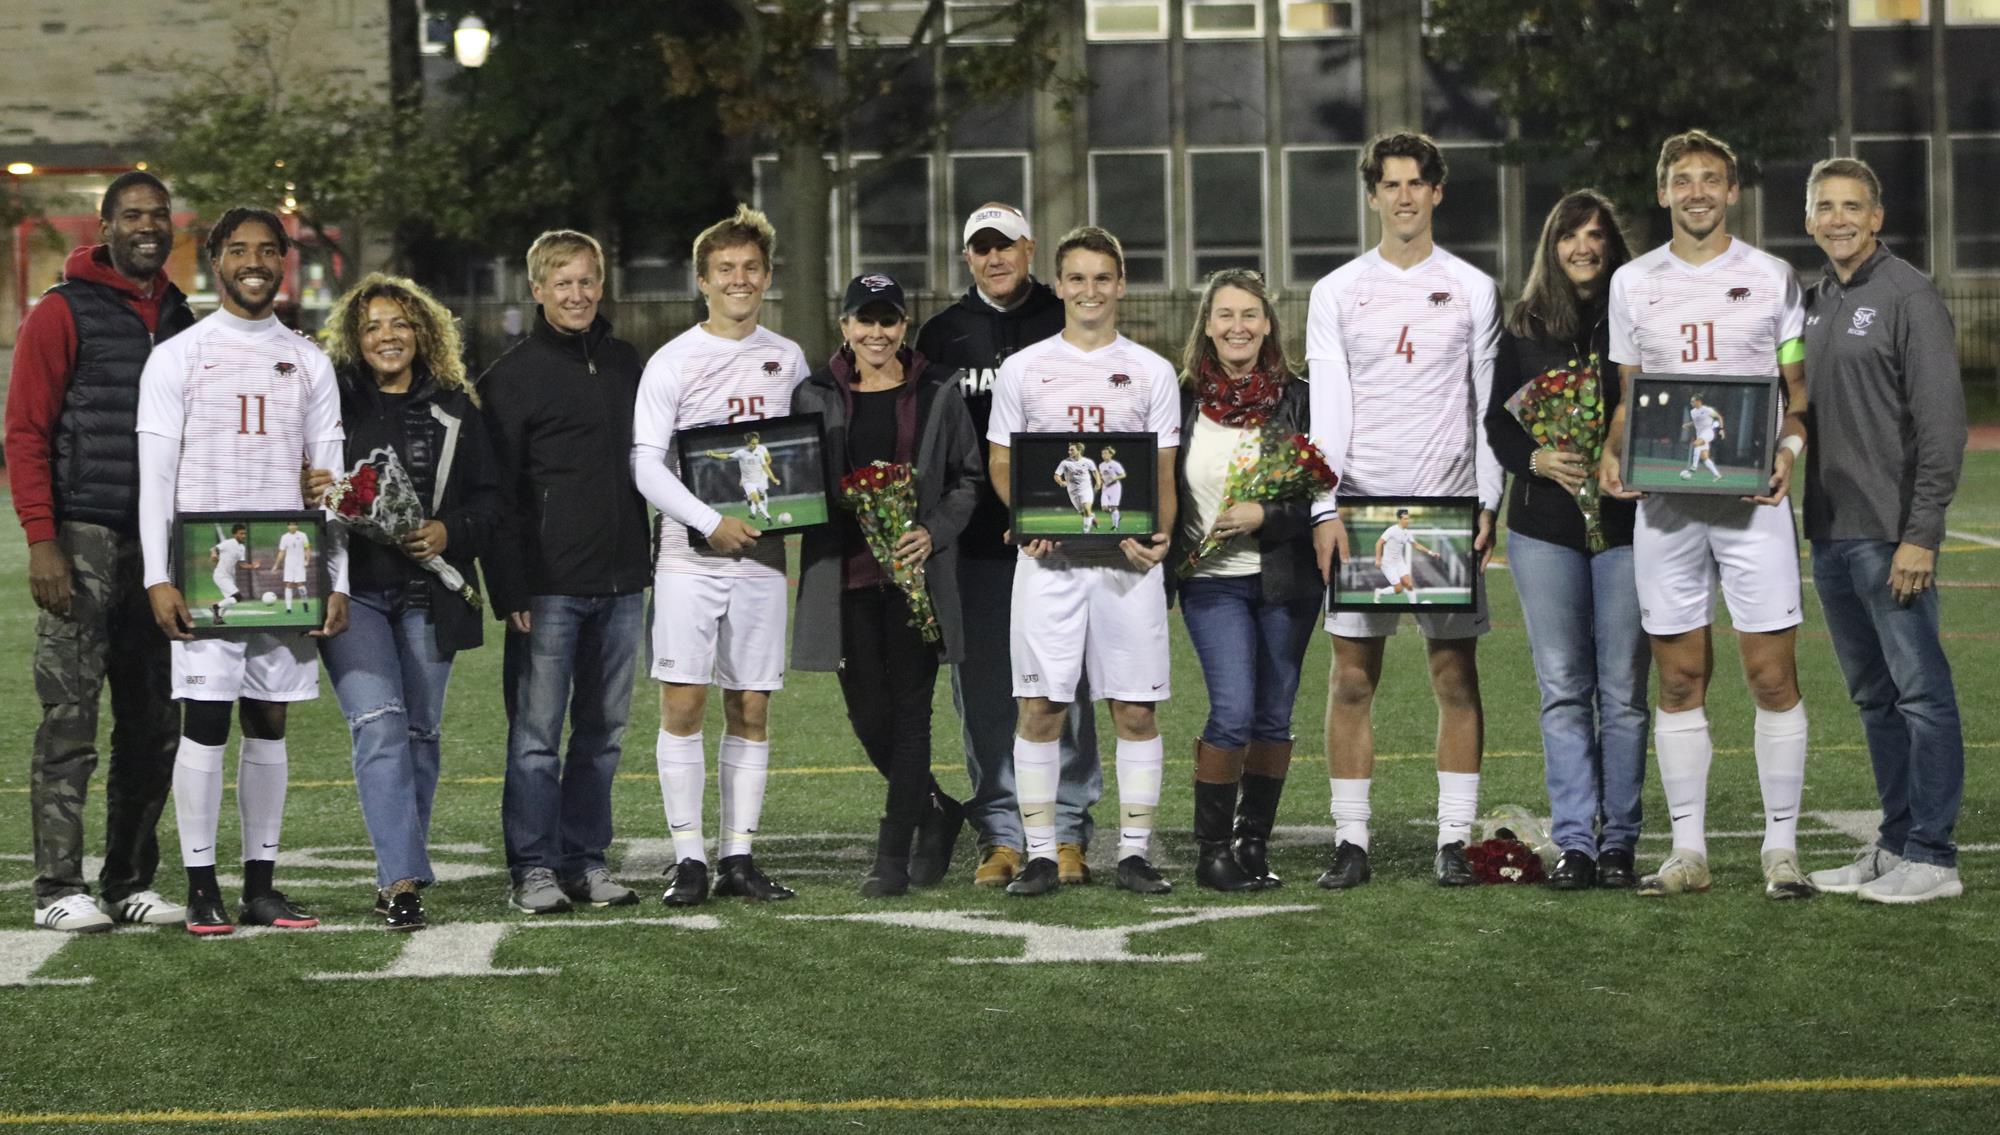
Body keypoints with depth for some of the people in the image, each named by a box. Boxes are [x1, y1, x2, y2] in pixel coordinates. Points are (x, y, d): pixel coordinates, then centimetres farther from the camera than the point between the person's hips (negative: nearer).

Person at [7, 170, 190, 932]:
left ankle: (130, 881, 14)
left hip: (160, 546, 6)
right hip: (85, 541, -6)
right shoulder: (64, 313, -2)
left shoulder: (180, 320, 16)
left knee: (154, 722, 7)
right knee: (71, 719, -7)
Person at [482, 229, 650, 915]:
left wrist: (650, 560, 14)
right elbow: (497, 492, -6)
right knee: (536, 734, -4)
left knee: (603, 732, 8)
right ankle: (534, 870, 2)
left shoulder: (625, 364, 14)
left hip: (621, 581, 5)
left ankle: (586, 861, 15)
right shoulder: (512, 376, -2)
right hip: (549, 585, -5)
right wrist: (509, 589, -12)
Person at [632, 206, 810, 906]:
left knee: (751, 711, 3)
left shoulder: (788, 360, 11)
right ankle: (689, 858, -2)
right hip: (690, 555, -3)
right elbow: (646, 463, -7)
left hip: (761, 556, 3)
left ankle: (739, 856, 8)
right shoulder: (673, 362, -1)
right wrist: (711, 523, -17)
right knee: (683, 704, -7)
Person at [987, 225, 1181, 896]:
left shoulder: (1151, 372, 9)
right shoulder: (1023, 369, 9)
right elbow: (1000, 463, 11)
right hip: (1047, 558, 0)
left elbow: (1164, 476, 7)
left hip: (1129, 560, 0)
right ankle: (1041, 855, 4)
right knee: (1040, 708, -2)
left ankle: (1135, 853, 6)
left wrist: (1158, 536, -12)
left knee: (1136, 709, 0)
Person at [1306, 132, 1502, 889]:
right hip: (1360, 505, 0)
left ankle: (1454, 841, 3)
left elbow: (1489, 406, 6)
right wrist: (1325, 509, -8)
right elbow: (1327, 408, 2)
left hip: (1448, 505, 0)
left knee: (1456, 676, -1)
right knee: (1352, 677, -1)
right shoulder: (1337, 292, 8)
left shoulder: (1472, 290, 7)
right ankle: (1351, 842, 3)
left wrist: (1487, 504, -4)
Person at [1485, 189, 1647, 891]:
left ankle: (1618, 840, 7)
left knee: (1622, 691, 1)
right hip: (1544, 524, 1)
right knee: (1563, 689, 0)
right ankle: (1574, 841, 1)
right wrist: (1538, 459, -9)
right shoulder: (1525, 328, 9)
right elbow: (1496, 420, 10)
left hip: (1625, 521, -1)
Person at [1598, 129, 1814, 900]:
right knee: (1679, 678, 4)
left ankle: (1781, 848, 1)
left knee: (1772, 674, -5)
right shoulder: (1633, 284, 11)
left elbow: (1801, 388, 7)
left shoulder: (1771, 278, 5)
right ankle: (1688, 850, 10)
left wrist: (1789, 448, -12)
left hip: (1752, 494, -2)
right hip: (1664, 498, 2)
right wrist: (1613, 453, -2)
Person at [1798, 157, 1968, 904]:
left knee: (1920, 692, -4)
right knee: (1873, 696, 13)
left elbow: (1942, 423, -14)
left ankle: (1932, 856, -1)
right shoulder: (1814, 303, 15)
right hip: (1830, 533, 8)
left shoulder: (1908, 296, -9)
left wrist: (1921, 534, -18)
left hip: (1889, 535, -8)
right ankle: (1896, 843, 21)